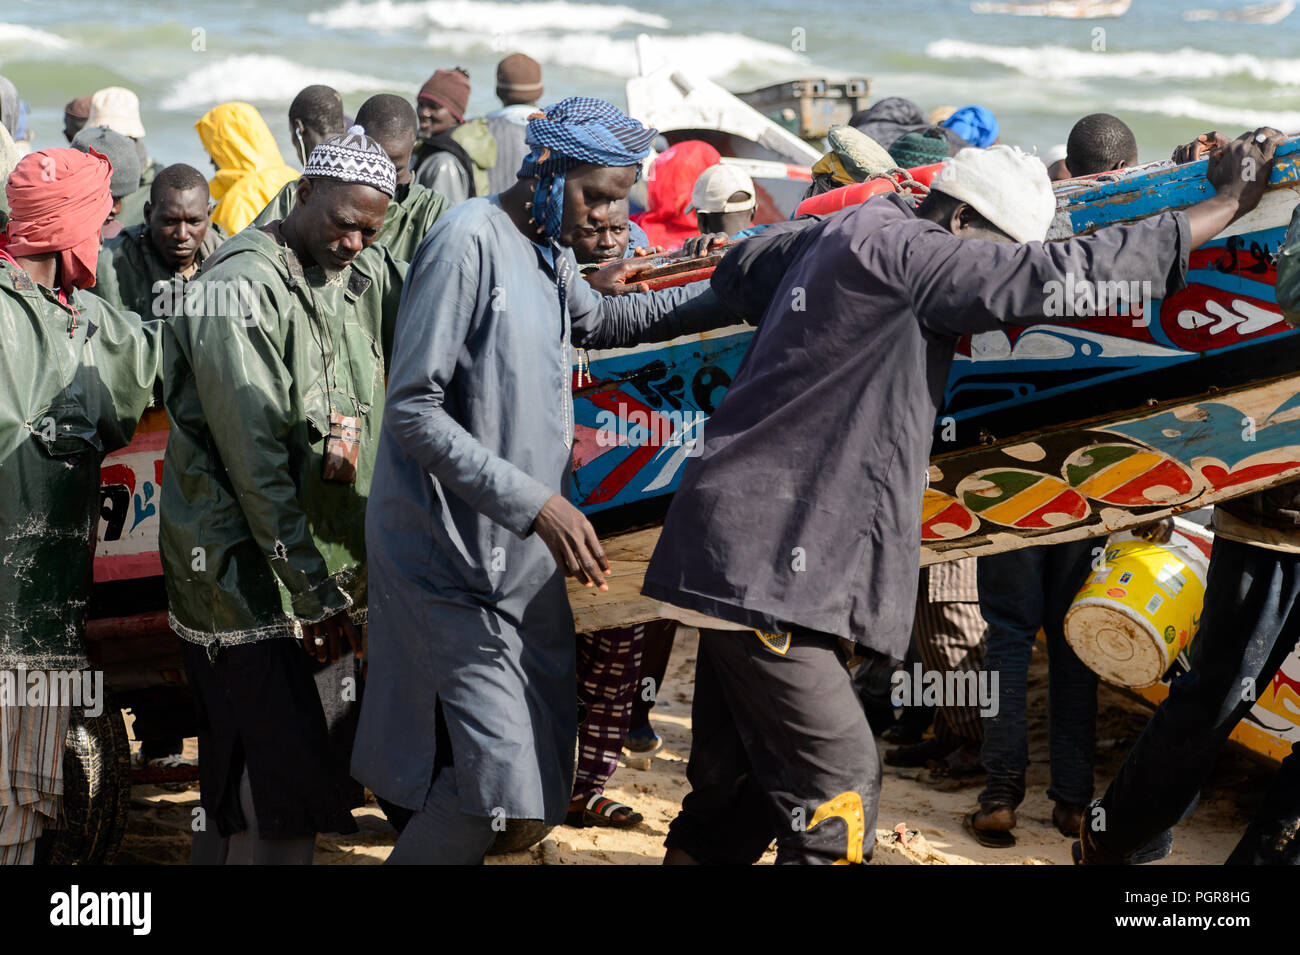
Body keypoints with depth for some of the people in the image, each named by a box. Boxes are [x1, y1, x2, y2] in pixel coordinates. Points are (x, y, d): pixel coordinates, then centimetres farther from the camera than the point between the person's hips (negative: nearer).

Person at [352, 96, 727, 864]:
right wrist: (536, 503, -25)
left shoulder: (552, 255, 13)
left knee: (546, 765, 8)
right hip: (456, 564, -9)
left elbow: (598, 321, 36)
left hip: (525, 558, 9)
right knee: (496, 777, -15)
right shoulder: (469, 241, -16)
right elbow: (413, 409, -20)